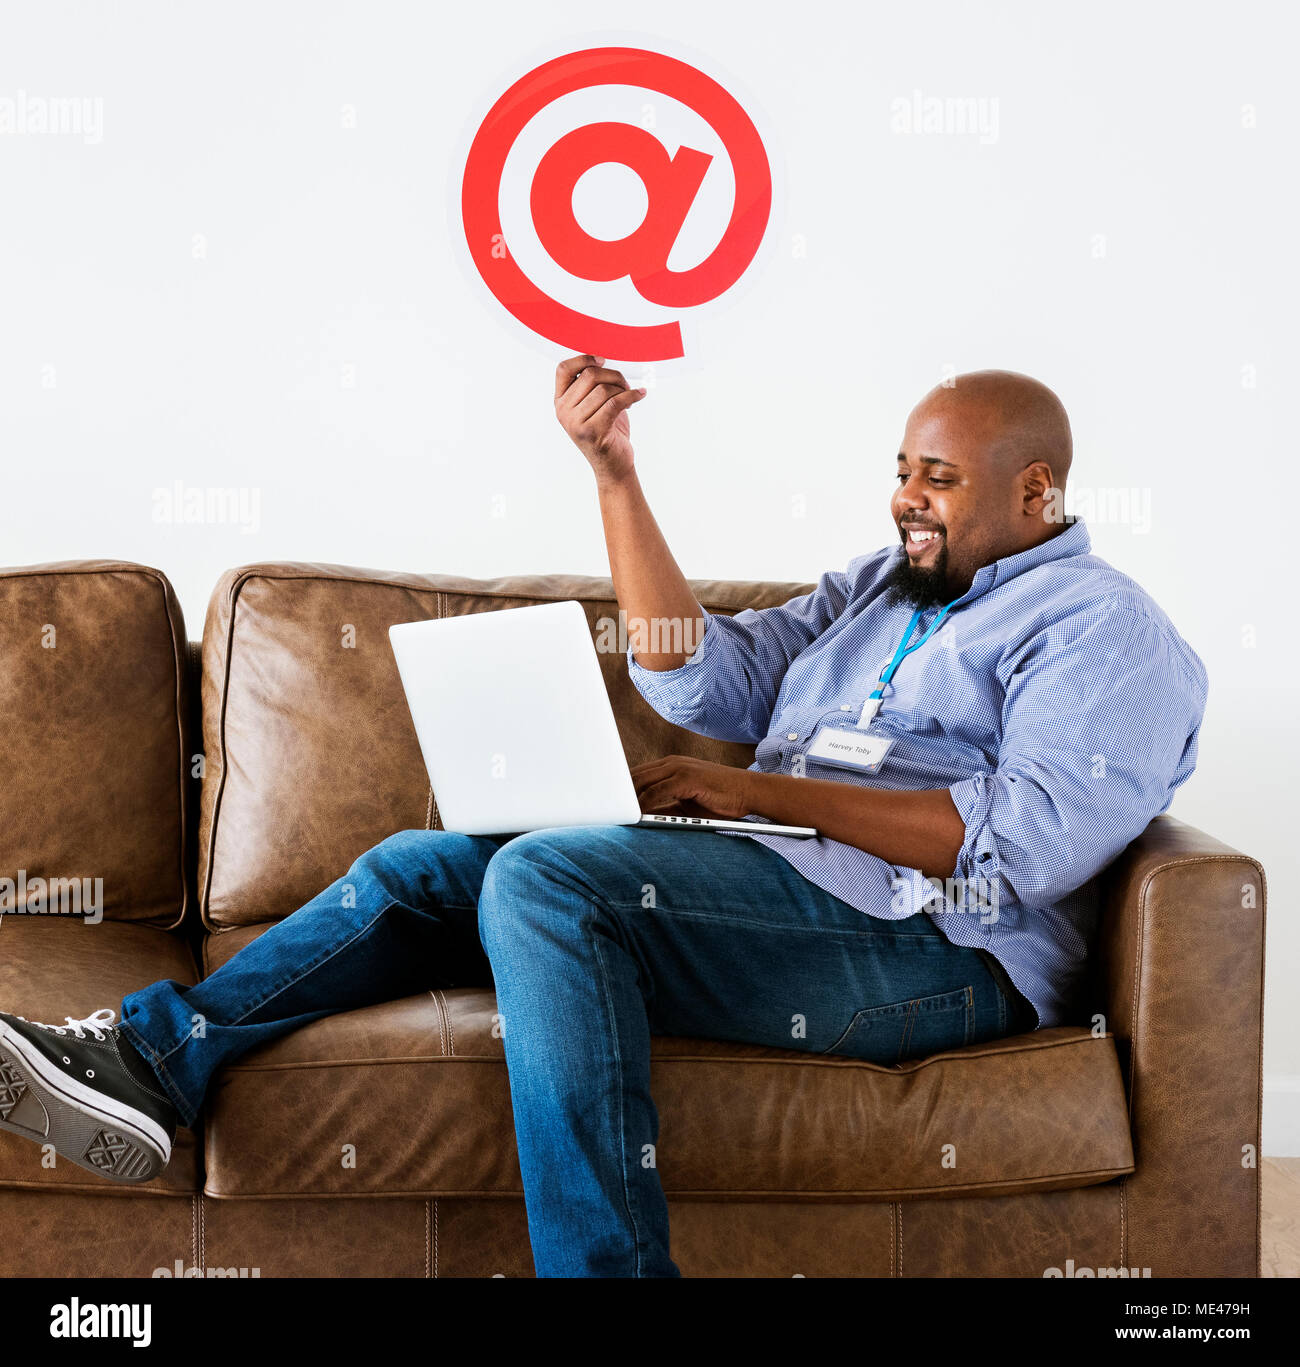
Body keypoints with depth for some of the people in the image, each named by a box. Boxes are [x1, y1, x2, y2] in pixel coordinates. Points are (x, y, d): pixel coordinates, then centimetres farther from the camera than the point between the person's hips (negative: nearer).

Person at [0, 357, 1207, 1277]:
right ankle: (154, 1059, -3)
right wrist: (612, 471, 9)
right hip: (770, 889, 9)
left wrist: (762, 791, -13)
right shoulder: (877, 589, 25)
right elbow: (700, 680, 17)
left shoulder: (1105, 630, 0)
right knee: (425, 867, 2)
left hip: (925, 948, -8)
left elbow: (1029, 845, -16)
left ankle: (604, 1262, -26)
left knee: (547, 877, -28)